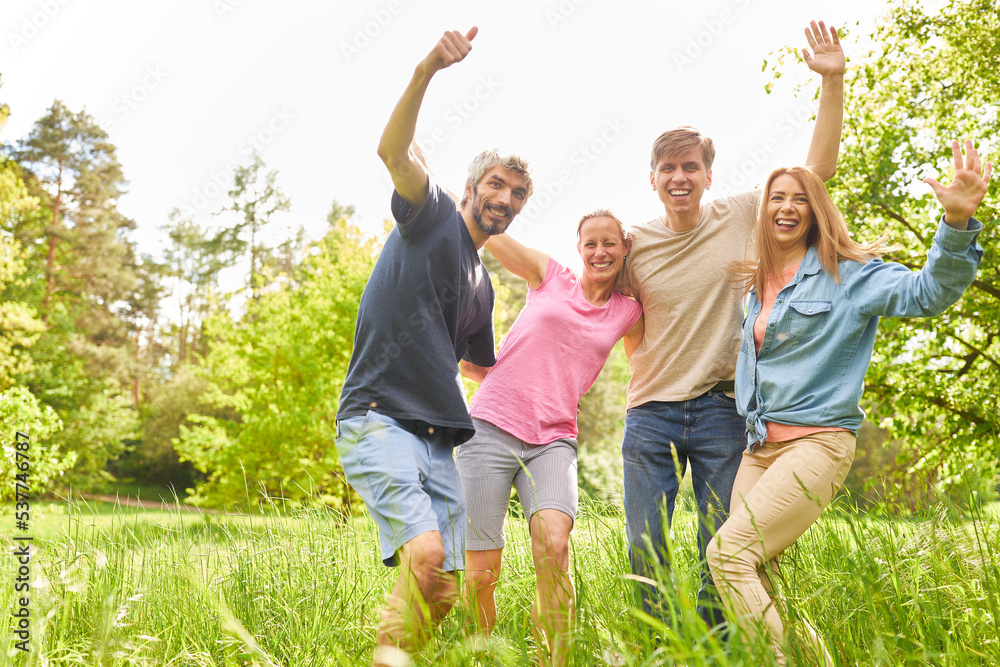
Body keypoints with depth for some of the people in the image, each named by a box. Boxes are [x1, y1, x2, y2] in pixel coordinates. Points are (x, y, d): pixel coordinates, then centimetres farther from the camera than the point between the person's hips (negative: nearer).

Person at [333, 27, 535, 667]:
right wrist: (426, 71, -30)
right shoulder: (432, 216, 5)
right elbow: (393, 150, -15)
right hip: (377, 418, -7)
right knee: (425, 550, -26)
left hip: (439, 440, 7)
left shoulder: (483, 287, 23)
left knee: (443, 589, 1)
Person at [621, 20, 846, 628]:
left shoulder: (741, 216, 0)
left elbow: (818, 168, -1)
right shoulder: (634, 243, 3)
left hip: (721, 407, -1)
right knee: (645, 549, 4)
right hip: (651, 411, 1)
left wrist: (833, 82, -7)